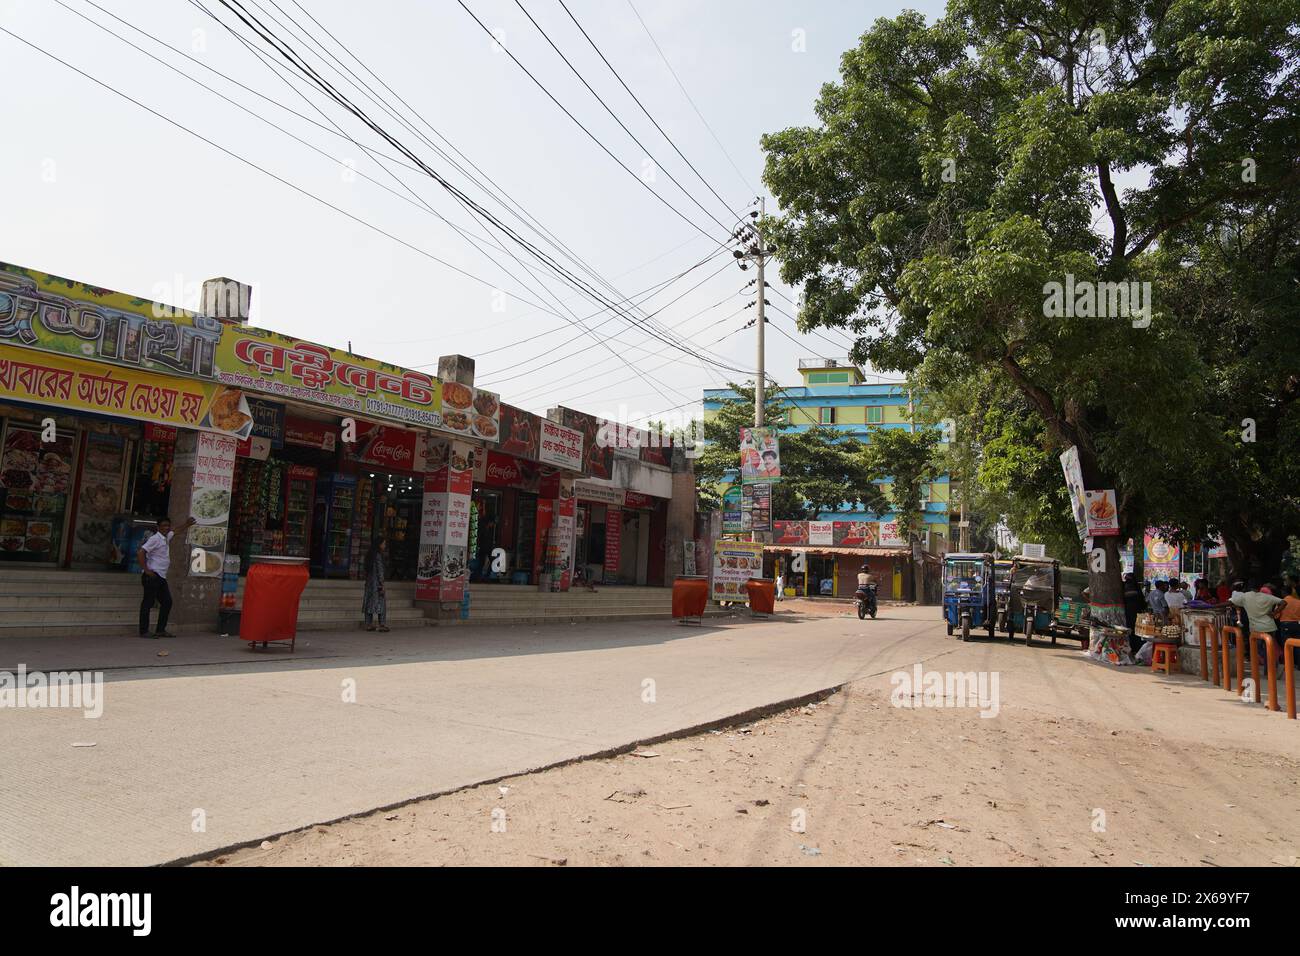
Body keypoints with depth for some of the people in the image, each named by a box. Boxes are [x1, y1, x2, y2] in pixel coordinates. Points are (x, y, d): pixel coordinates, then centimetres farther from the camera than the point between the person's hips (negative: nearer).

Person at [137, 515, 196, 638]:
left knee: (167, 602, 10)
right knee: (148, 603, -5)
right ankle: (144, 631, 0)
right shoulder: (155, 538, -12)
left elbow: (177, 532, 36)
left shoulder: (167, 537, 14)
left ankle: (161, 630, 16)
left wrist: (187, 524, 20)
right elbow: (140, 553, -20)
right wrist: (146, 570, -19)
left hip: (161, 577, 9)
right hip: (152, 576, -9)